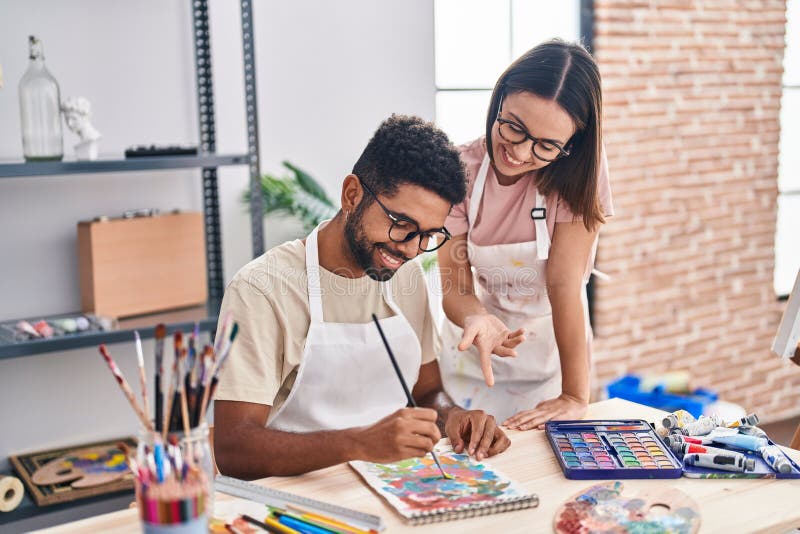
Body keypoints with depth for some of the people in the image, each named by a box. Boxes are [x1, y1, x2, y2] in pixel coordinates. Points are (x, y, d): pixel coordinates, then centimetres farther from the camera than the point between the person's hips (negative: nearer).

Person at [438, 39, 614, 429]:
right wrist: (478, 320, -37)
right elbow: (455, 286, -15)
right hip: (472, 355, 2)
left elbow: (564, 280, -24)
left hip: (552, 352, -2)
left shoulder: (578, 167, -22)